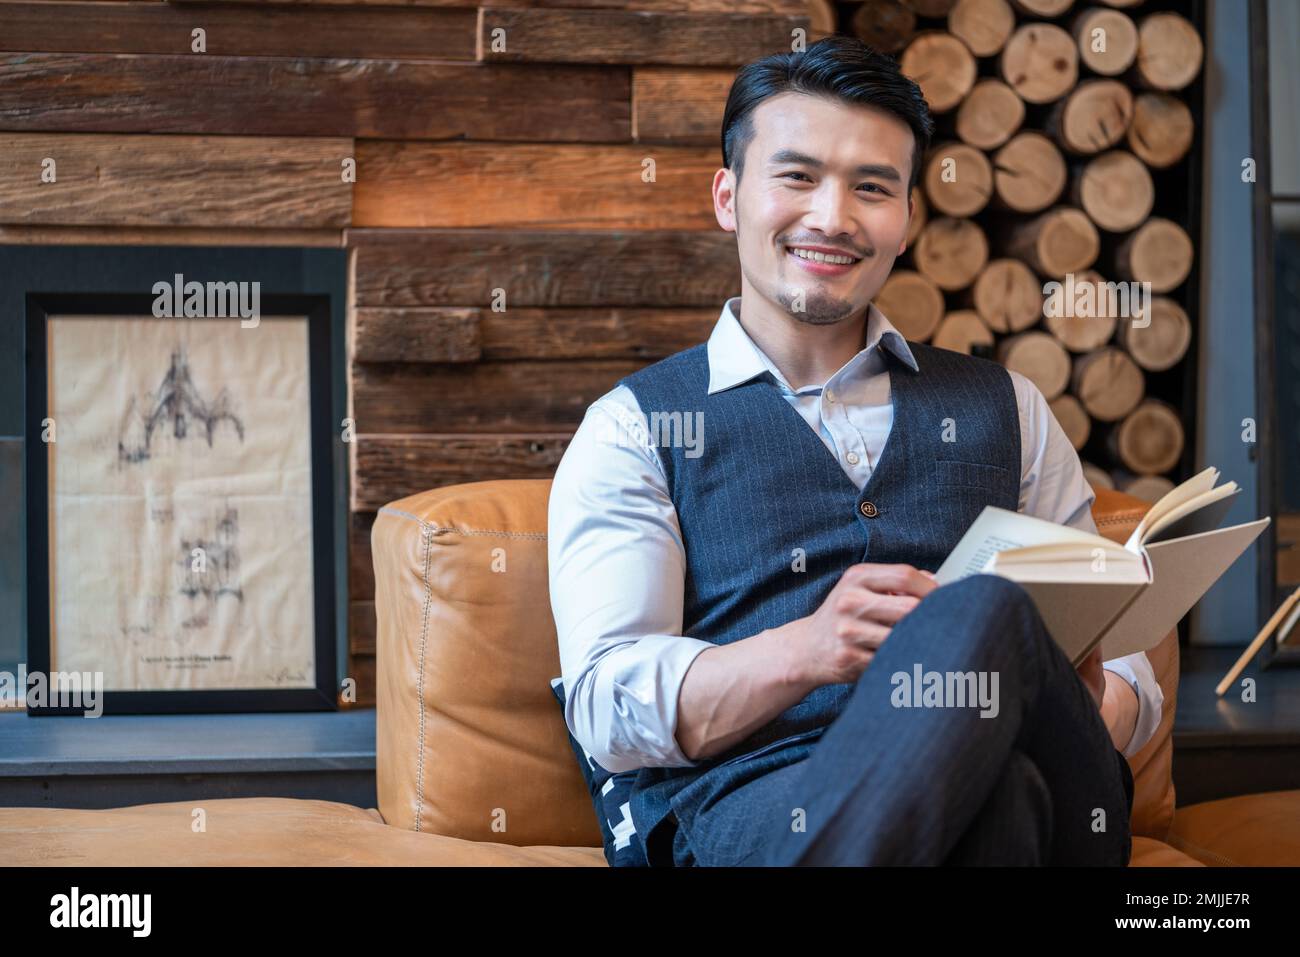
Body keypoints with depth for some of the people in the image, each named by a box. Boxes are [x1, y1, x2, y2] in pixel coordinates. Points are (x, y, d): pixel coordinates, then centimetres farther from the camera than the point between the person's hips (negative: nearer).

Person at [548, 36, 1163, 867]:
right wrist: (804, 651, -19)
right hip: (751, 808, -3)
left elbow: (1122, 667, 22)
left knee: (983, 611, -33)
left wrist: (1101, 708, -6)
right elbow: (609, 709, 1)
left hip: (1037, 790, 4)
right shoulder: (634, 429, 15)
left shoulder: (1002, 408, 25)